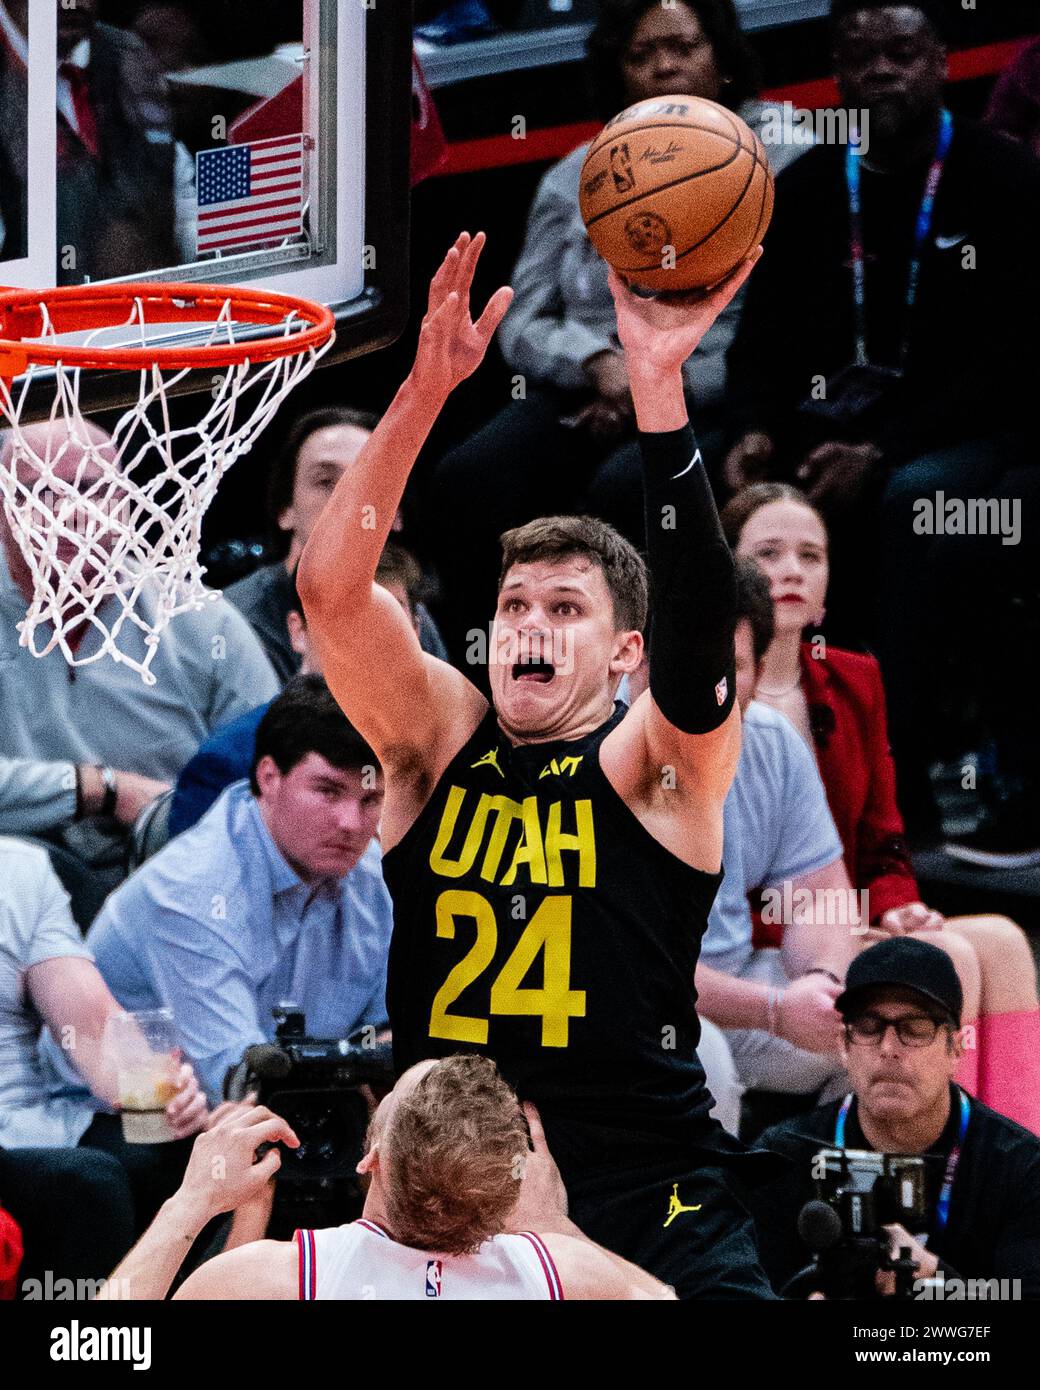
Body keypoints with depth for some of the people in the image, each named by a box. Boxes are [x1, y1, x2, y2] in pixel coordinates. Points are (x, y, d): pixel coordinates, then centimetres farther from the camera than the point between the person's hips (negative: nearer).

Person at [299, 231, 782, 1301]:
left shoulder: (652, 763, 0)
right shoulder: (440, 740, 6)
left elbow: (696, 616, -20)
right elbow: (328, 584, -8)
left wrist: (658, 388, -30)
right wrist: (425, 388, -20)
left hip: (648, 1203, -2)